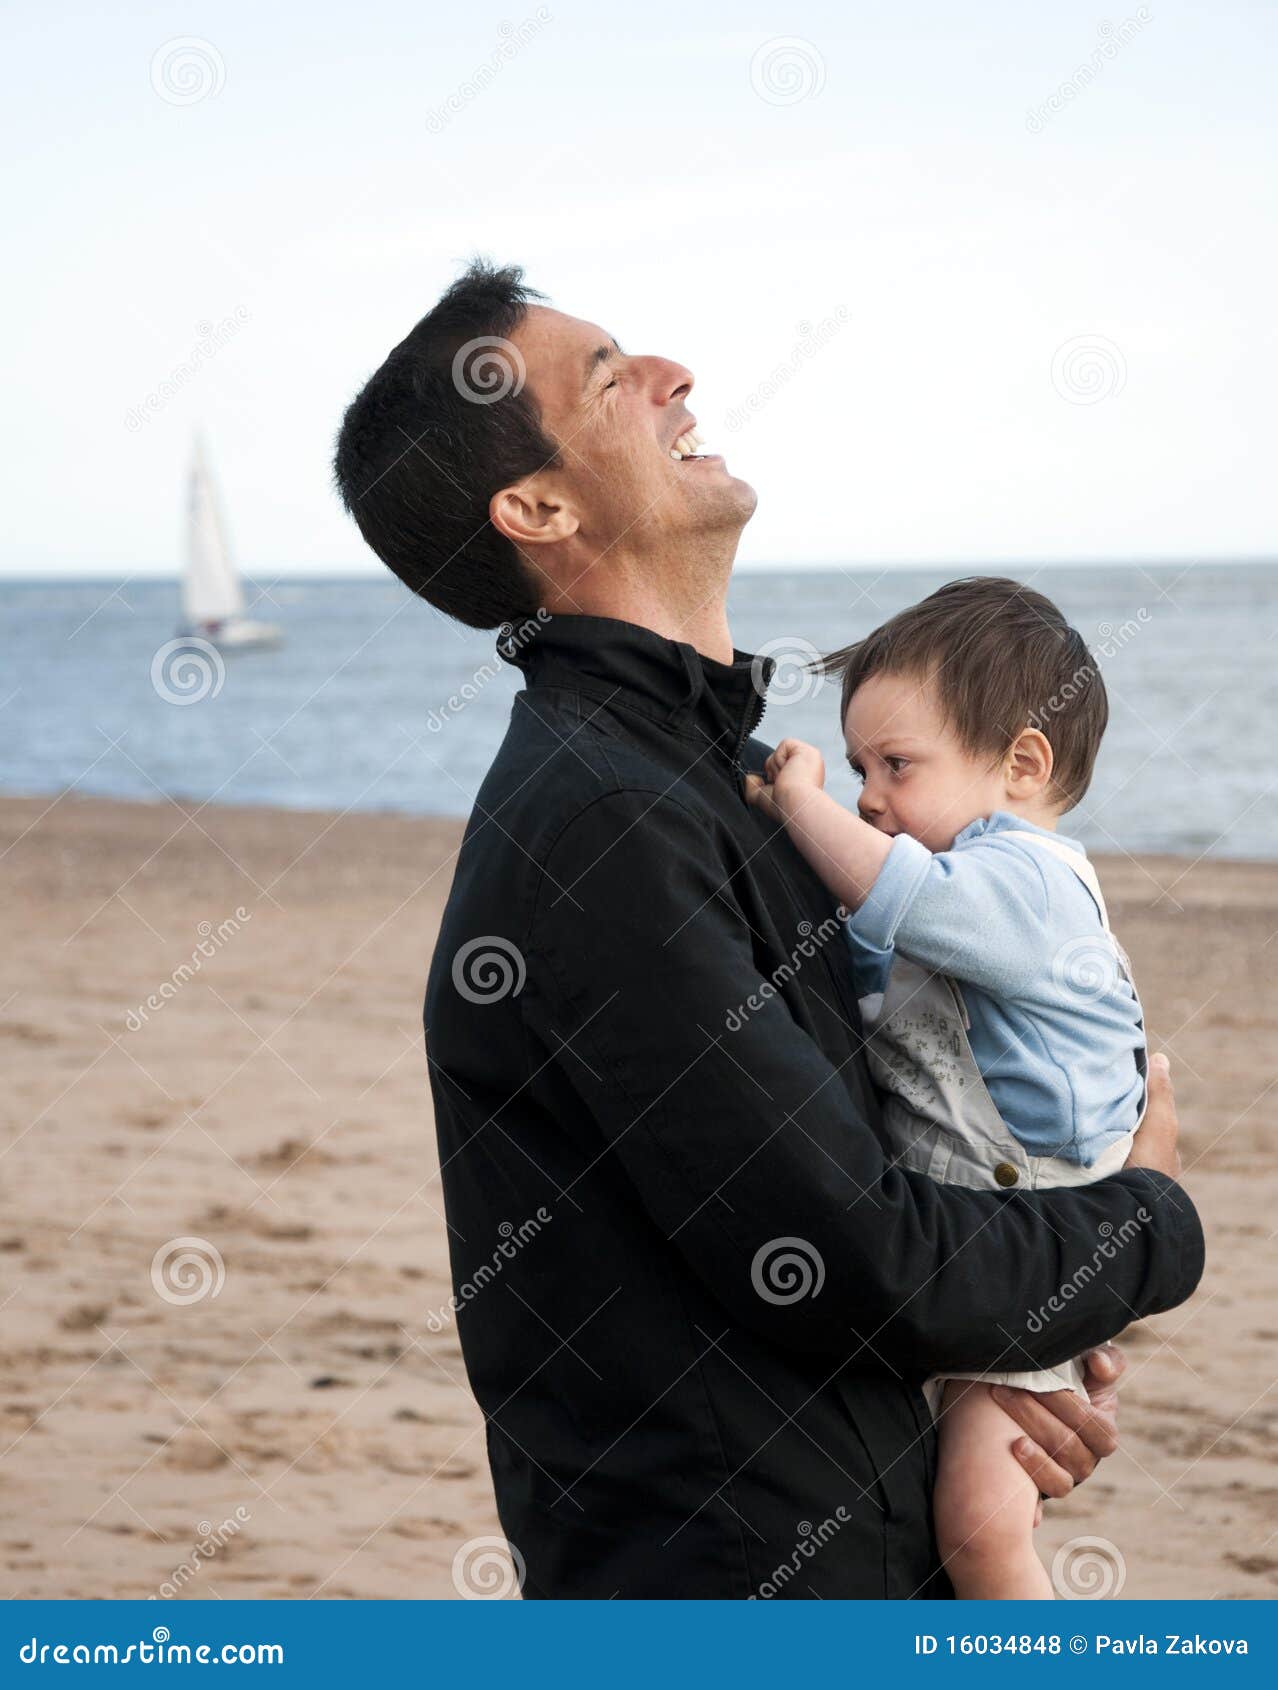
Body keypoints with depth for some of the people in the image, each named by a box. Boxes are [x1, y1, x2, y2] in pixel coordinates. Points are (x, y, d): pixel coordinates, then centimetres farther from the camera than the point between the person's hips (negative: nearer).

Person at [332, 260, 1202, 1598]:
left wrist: (1005, 1347, -2)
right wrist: (1152, 1222, -4)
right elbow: (856, 1270, -22)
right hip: (725, 1569, -9)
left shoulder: (728, 769, 12)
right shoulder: (590, 823, -21)